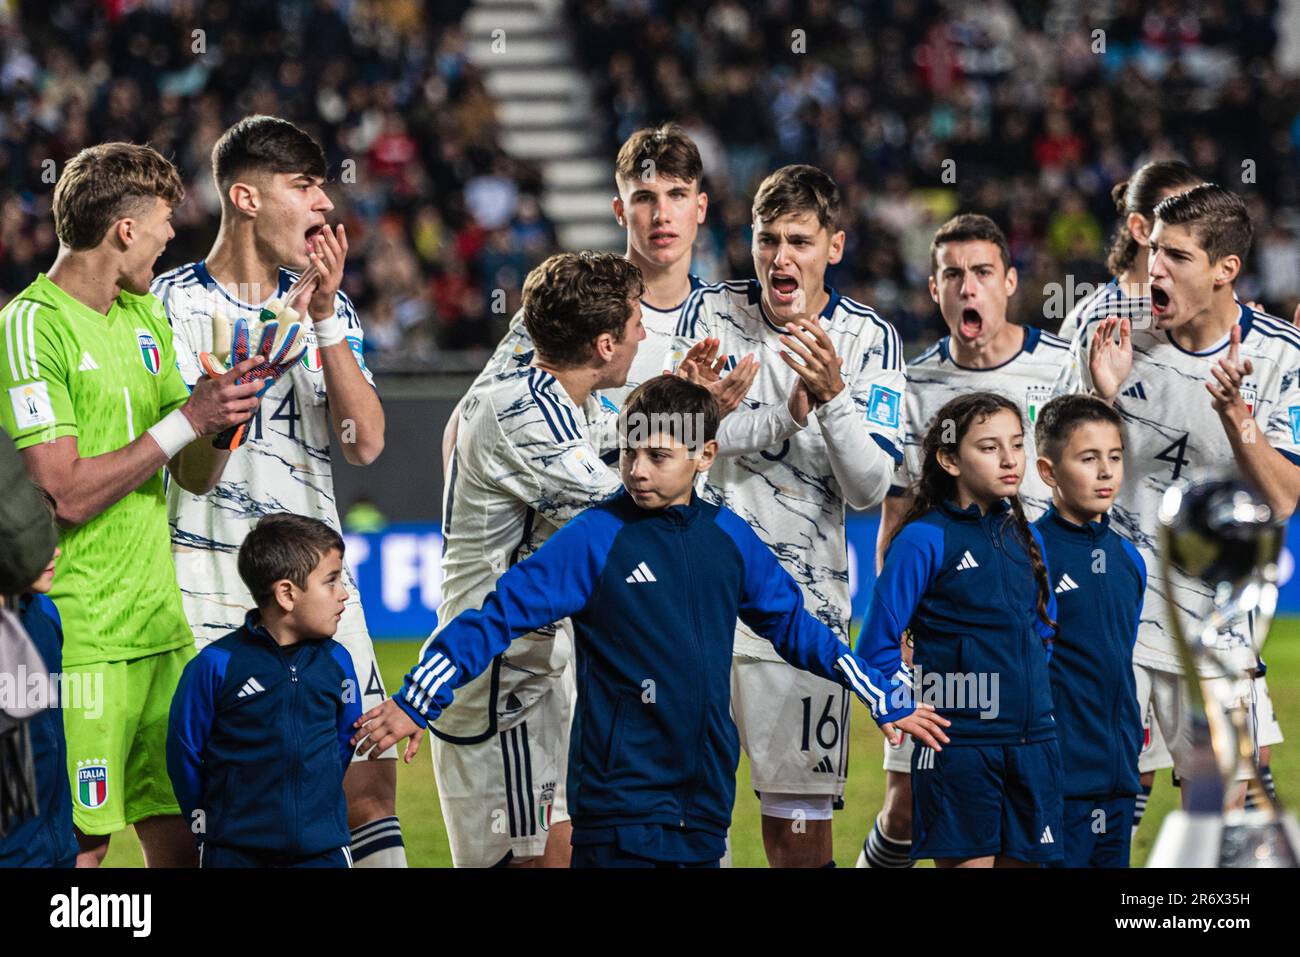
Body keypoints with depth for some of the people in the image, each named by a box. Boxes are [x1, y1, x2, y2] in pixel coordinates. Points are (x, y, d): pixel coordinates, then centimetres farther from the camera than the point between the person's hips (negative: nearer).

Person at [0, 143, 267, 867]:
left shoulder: (147, 317, 15)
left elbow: (196, 478, 16)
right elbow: (66, 495, -17)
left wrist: (224, 405, -4)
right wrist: (186, 419, -15)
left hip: (162, 626, 8)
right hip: (81, 638, -8)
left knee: (181, 834, 8)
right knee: (81, 847, -6)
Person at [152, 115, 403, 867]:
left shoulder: (327, 305, 12)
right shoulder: (177, 302, -2)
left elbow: (366, 442, 1)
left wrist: (326, 319, -9)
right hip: (212, 584, -4)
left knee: (371, 782, 0)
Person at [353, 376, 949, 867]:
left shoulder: (729, 537, 8)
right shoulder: (595, 537, -6)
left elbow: (792, 624, 20)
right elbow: (502, 615, -10)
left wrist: (887, 701, 23)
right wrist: (416, 702, -19)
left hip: (705, 800, 5)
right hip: (622, 798, -5)